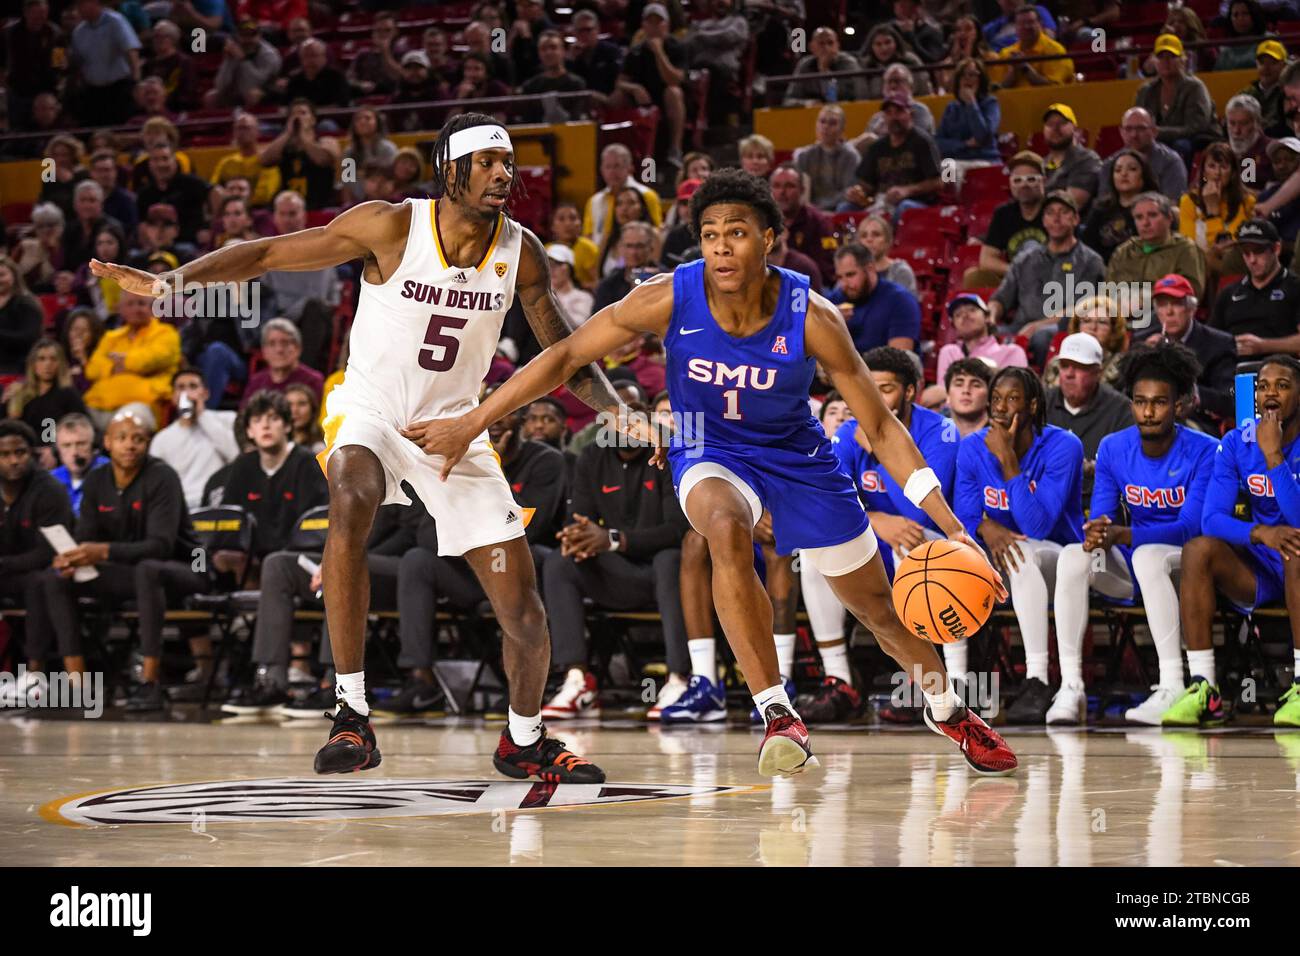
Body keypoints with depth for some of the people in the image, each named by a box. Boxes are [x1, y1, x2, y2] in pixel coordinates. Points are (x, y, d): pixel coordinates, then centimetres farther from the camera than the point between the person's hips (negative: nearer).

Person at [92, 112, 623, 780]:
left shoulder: (519, 250, -7)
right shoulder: (391, 227, -17)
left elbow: (560, 347, 5)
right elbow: (270, 254, -11)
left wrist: (618, 407, -12)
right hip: (370, 411, -3)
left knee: (523, 610, -2)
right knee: (351, 502, -39)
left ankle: (525, 740, 28)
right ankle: (353, 716, -32)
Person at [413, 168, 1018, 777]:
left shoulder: (810, 318, -26)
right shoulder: (670, 299, -25)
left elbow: (880, 428, -18)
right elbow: (565, 356, -14)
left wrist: (949, 526, -24)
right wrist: (470, 424, -18)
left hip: (797, 455, 1)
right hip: (710, 453, -1)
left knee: (877, 605, 9)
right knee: (726, 527, -36)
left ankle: (945, 707, 41)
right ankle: (777, 716, -29)